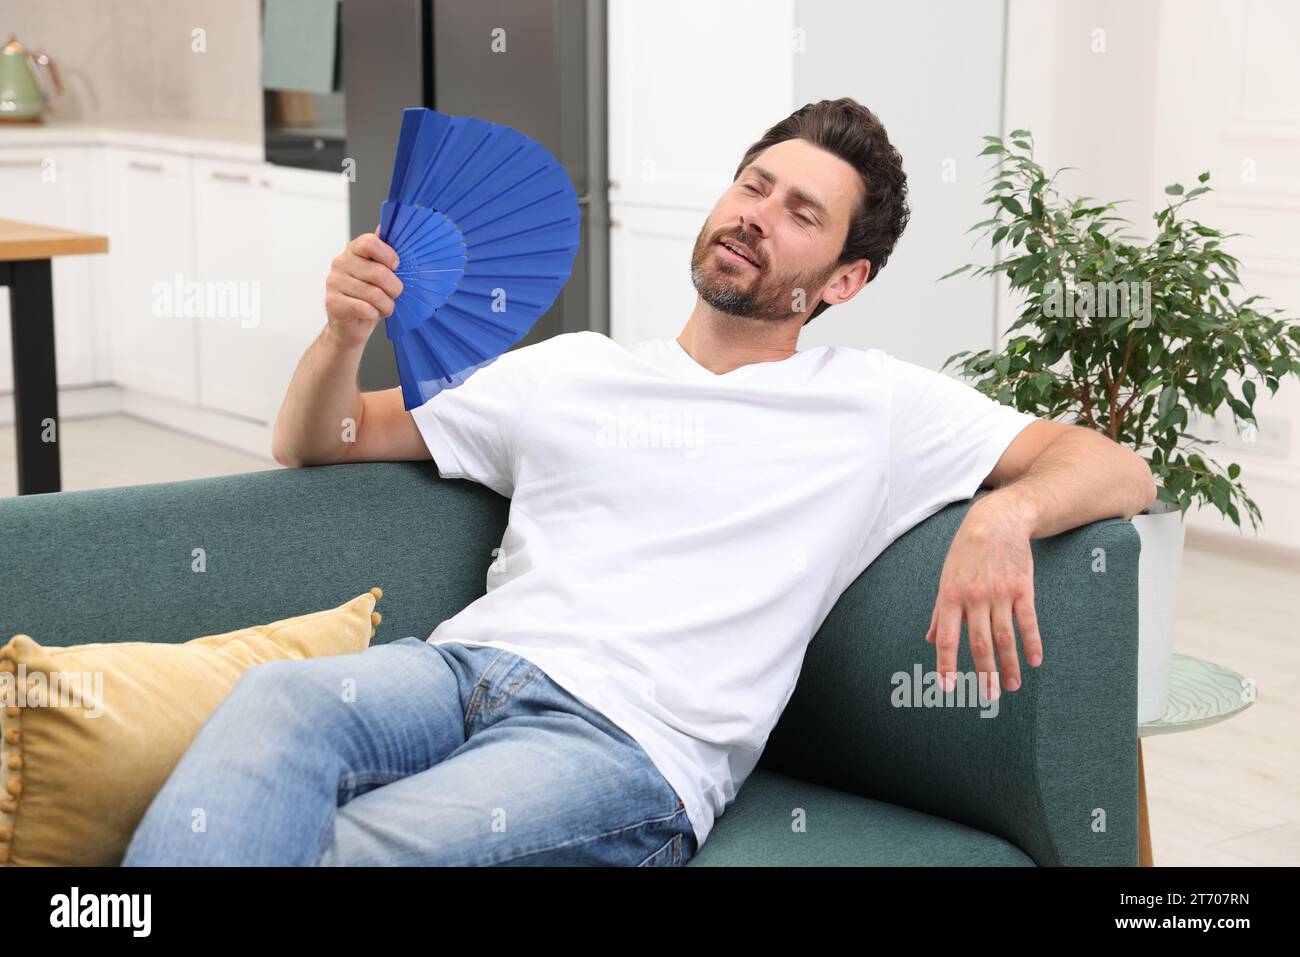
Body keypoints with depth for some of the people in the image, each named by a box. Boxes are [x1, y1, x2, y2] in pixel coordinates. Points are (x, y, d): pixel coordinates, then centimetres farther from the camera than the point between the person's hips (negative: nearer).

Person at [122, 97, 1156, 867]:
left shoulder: (875, 403, 16)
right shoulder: (573, 370, 25)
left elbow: (1117, 469, 11)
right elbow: (314, 443, 29)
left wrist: (1004, 512, -12)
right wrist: (345, 333, 5)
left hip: (632, 740, -3)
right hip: (463, 666, 4)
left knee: (365, 841, -35)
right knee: (279, 696, -34)